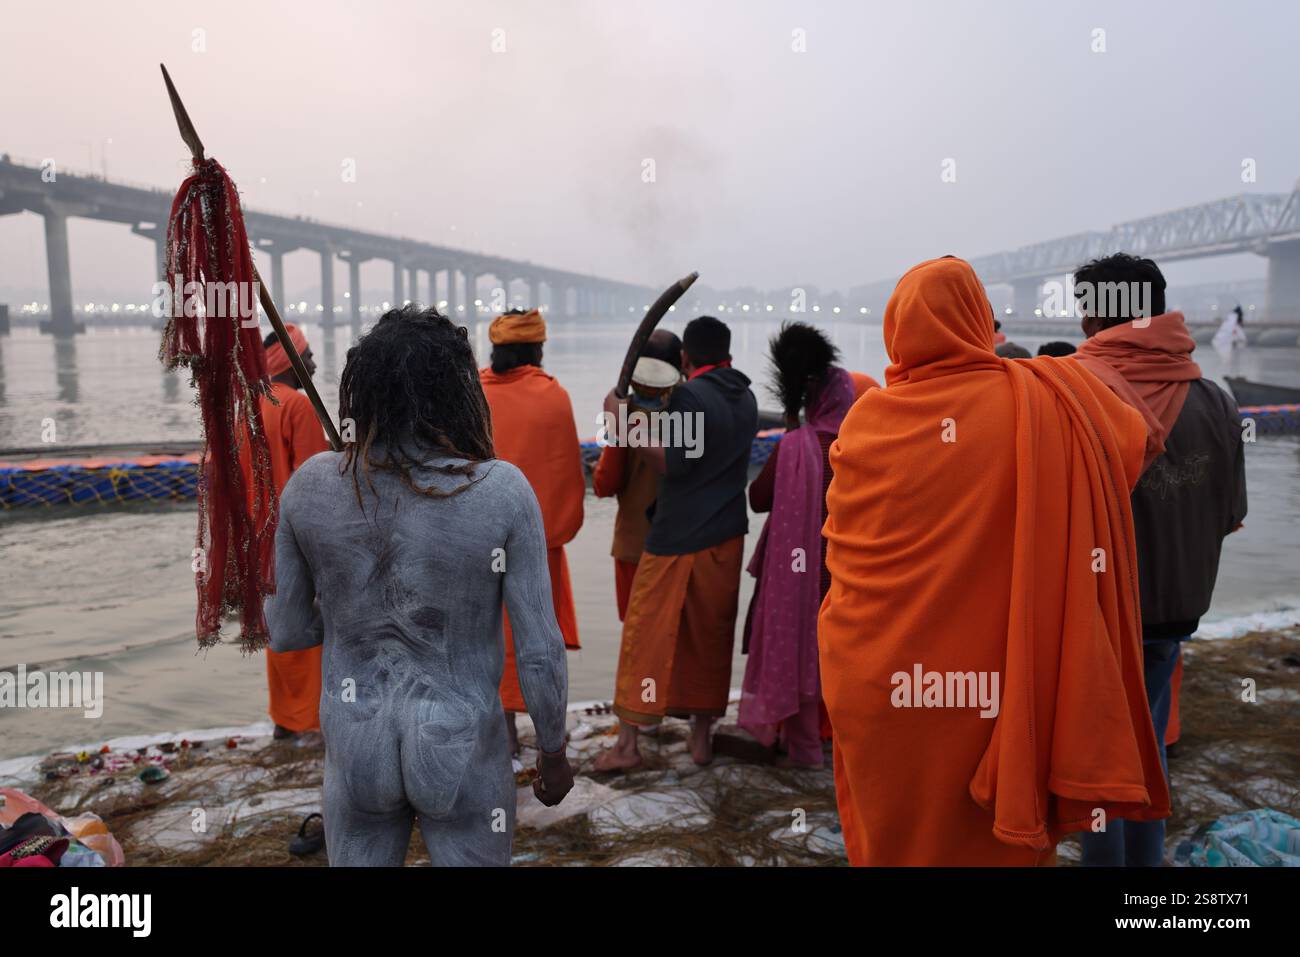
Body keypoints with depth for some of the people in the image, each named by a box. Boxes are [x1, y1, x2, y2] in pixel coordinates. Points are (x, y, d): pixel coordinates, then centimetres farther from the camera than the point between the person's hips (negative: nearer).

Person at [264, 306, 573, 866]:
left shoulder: (310, 484, -11)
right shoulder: (501, 491, -20)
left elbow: (284, 629, 0)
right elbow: (539, 650, -15)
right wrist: (553, 752, 1)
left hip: (355, 744, 3)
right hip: (462, 750, -2)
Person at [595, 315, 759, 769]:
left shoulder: (690, 395, -14)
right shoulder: (745, 398, 9)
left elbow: (673, 463, -18)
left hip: (676, 539, -7)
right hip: (726, 537, 7)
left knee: (645, 633, 2)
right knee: (711, 635, 13)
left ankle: (628, 742, 7)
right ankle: (702, 736, 20)